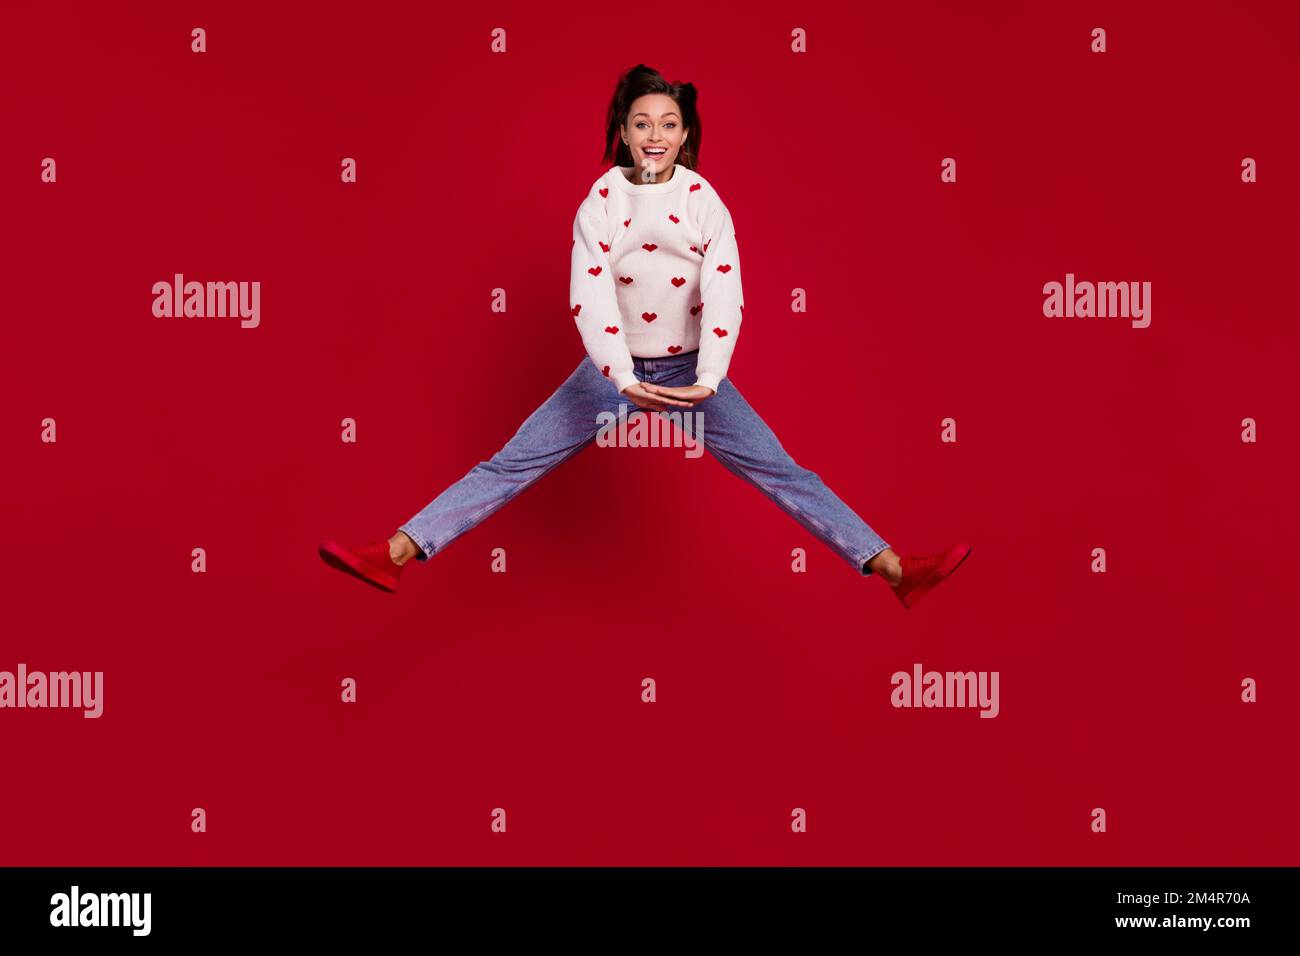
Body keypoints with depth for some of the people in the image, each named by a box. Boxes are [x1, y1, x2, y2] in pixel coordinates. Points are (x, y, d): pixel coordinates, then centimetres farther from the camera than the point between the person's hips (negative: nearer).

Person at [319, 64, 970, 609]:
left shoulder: (705, 204, -8)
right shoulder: (600, 203, -9)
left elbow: (724, 298, -18)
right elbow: (589, 298, -21)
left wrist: (708, 382, -34)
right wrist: (626, 383, -34)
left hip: (691, 371, 0)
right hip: (611, 371, 0)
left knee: (781, 473, -5)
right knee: (508, 467, -5)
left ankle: (896, 570, -7)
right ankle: (392, 555, -7)